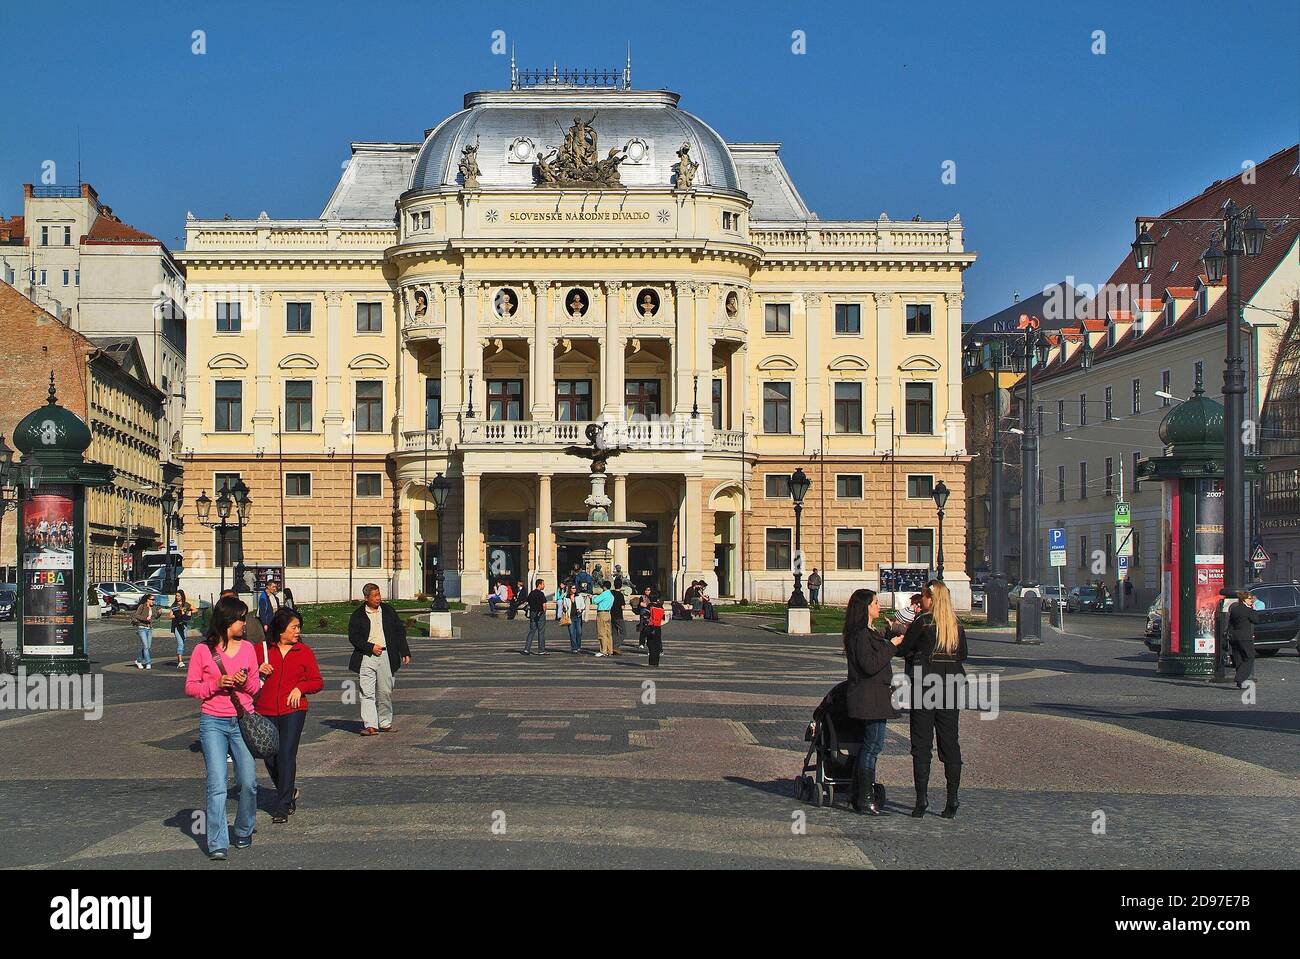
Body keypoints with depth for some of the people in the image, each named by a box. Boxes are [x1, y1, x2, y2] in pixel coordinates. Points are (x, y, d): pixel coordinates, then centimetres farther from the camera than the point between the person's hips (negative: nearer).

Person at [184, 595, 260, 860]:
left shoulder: (247, 647, 10)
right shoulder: (203, 650, 0)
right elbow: (190, 687, 3)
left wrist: (245, 682, -7)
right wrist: (216, 684, -13)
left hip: (243, 721, 3)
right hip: (213, 722, -3)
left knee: (248, 783, 1)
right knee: (217, 785, -9)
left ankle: (244, 832, 24)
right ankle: (217, 844, -9)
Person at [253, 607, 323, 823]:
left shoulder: (304, 651, 5)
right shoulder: (261, 650, 5)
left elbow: (318, 681, 8)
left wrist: (300, 688, -10)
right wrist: (258, 671, -8)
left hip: (293, 710, -2)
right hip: (266, 712, 2)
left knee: (286, 755, -10)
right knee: (270, 758, 8)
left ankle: (283, 807, -6)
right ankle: (289, 792, 34)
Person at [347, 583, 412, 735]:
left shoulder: (388, 611, 10)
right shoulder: (358, 615, 2)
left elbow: (400, 631, 14)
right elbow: (353, 636, -2)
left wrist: (405, 652, 9)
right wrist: (371, 647, -11)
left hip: (386, 656, 2)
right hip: (366, 658, -2)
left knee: (385, 692, 7)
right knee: (367, 693, -9)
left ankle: (385, 723, 19)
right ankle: (370, 725, -12)